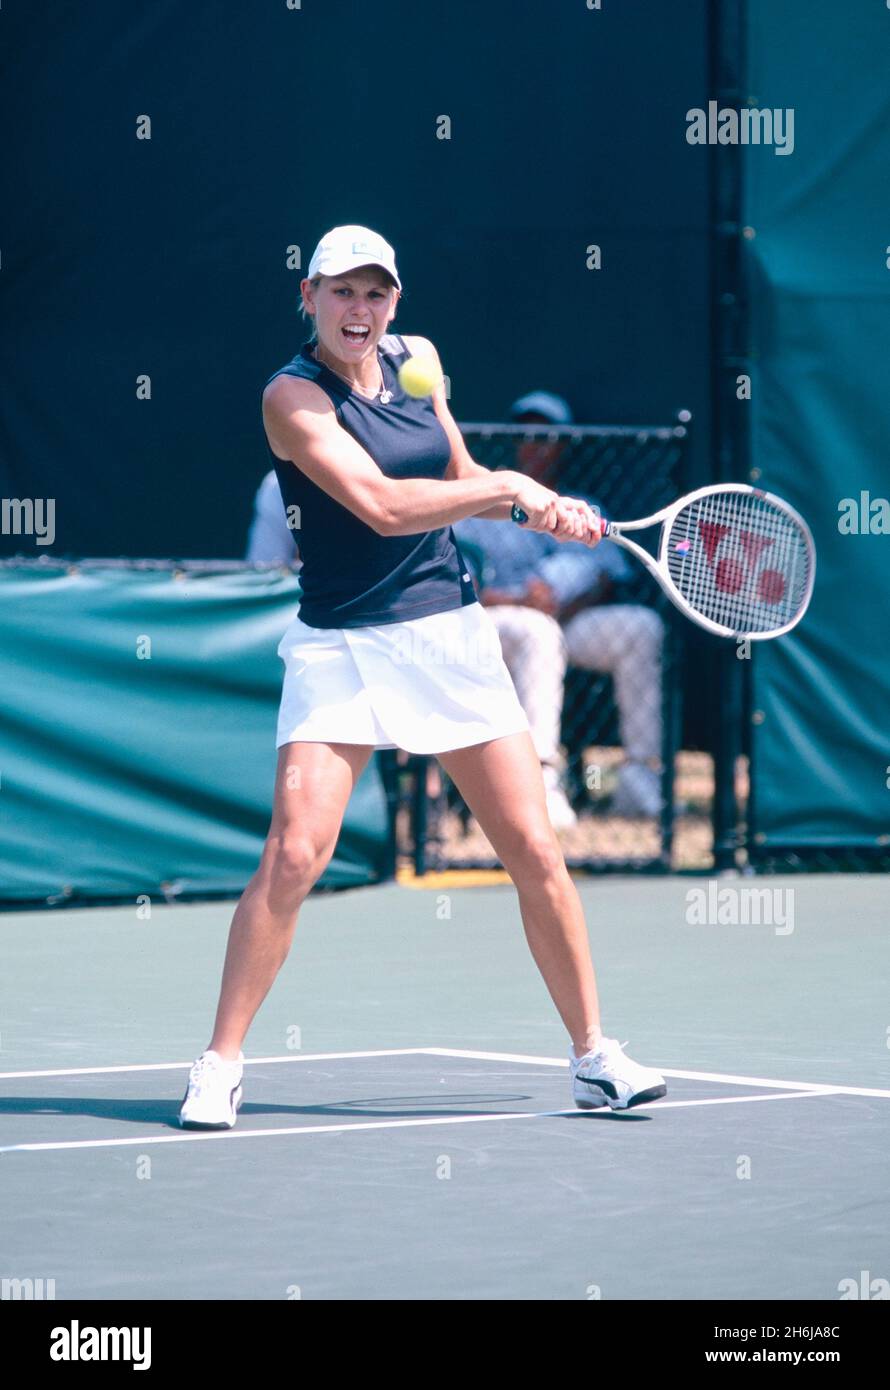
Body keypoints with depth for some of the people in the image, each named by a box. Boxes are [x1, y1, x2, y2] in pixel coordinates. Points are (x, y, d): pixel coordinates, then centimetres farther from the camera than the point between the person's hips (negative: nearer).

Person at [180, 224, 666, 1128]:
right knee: (293, 856, -15)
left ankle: (595, 1056, 13)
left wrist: (545, 508, 2)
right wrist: (509, 485, -15)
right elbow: (383, 506, -22)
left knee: (535, 850, 2)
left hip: (450, 636, 5)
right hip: (340, 647, -5)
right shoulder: (294, 395, -11)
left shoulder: (415, 360, 7)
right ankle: (219, 1068, -3)